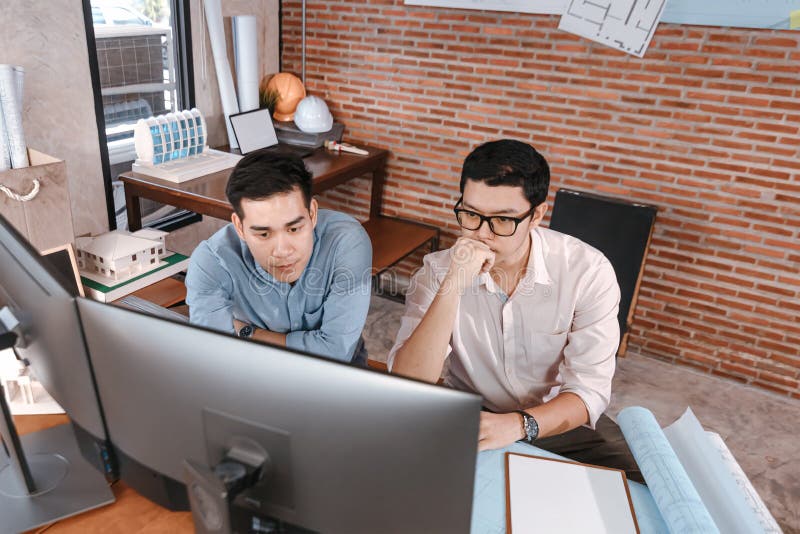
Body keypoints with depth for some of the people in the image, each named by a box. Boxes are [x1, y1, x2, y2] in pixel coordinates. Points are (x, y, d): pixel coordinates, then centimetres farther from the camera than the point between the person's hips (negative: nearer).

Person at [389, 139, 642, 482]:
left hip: (558, 419, 1)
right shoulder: (437, 271, -14)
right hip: (467, 416, 0)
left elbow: (589, 390, -14)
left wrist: (520, 424, -34)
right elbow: (408, 386, -25)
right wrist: (453, 287, -36)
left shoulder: (588, 271, -15)